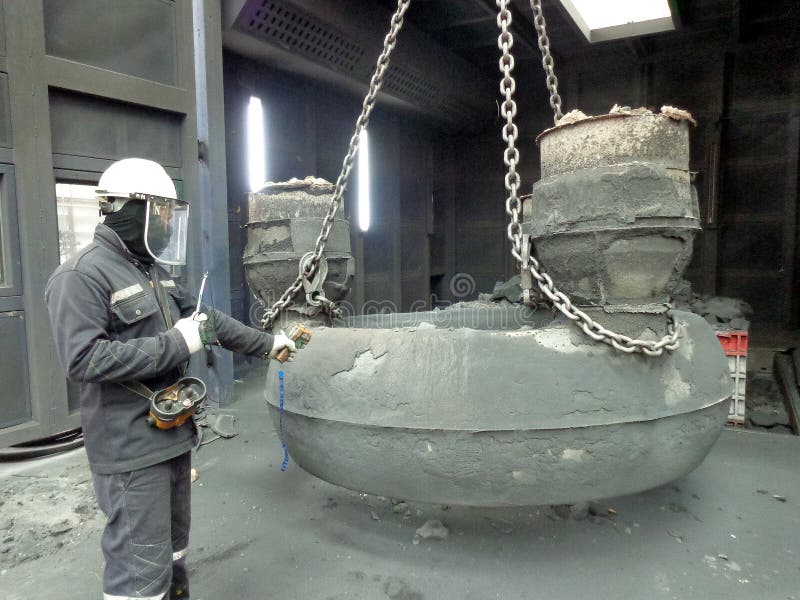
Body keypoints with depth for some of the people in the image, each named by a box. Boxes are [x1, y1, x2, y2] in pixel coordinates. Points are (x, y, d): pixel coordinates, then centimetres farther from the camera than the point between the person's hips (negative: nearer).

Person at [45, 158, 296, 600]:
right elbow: (84, 359, -25)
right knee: (141, 563, -1)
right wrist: (175, 345, -24)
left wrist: (265, 343, 16)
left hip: (173, 433, 9)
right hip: (131, 447, -9)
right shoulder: (80, 276, -17)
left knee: (172, 543, 23)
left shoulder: (153, 271, 11)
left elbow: (205, 318, 16)